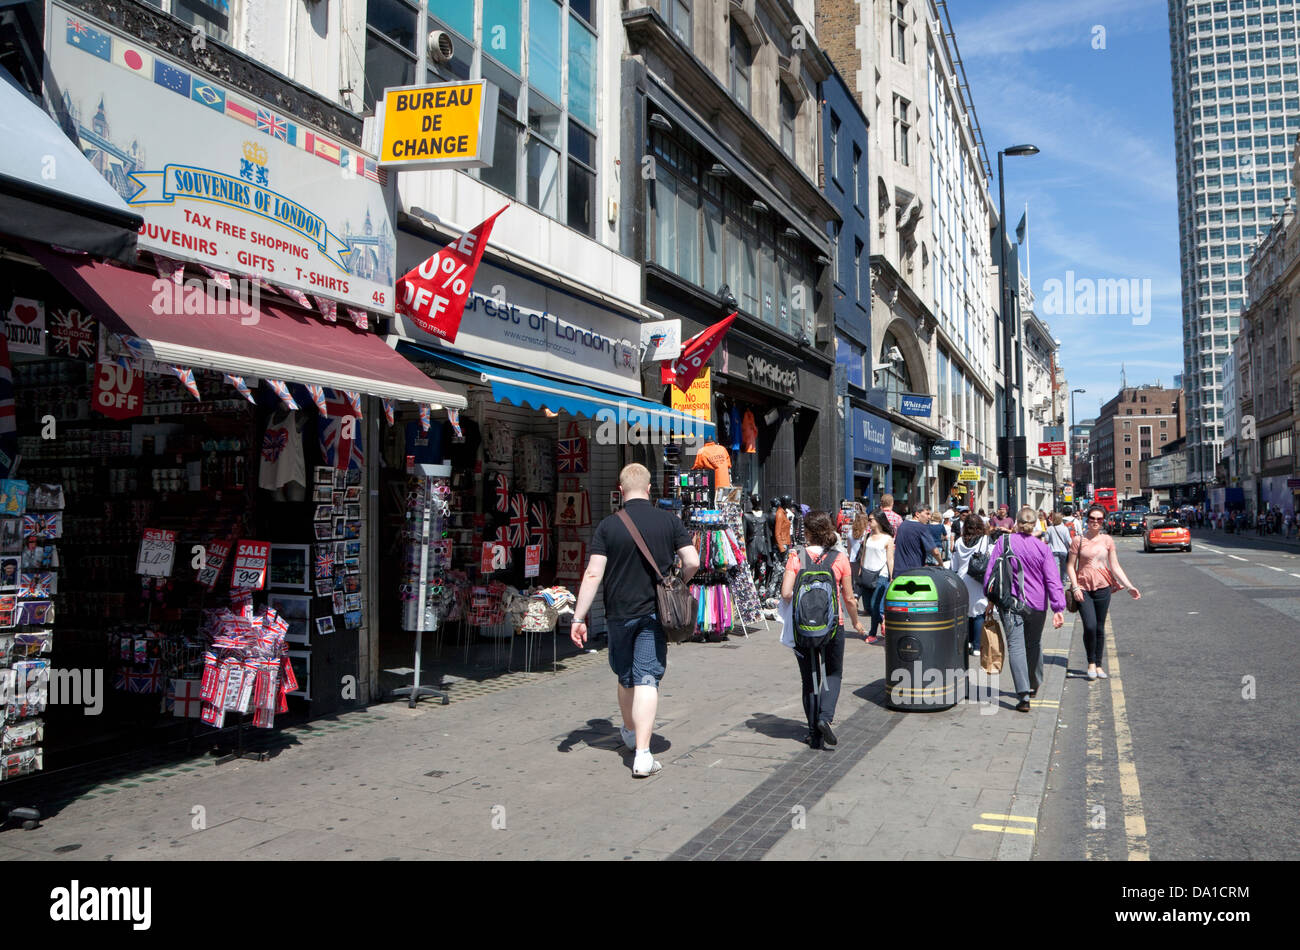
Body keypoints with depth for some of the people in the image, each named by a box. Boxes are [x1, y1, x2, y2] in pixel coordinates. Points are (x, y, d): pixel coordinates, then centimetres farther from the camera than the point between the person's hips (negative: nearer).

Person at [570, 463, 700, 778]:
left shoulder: (608, 525, -6)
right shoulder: (669, 521, -4)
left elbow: (593, 574, -11)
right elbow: (692, 562, -6)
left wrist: (579, 617, -8)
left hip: (619, 613, 1)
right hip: (654, 612, -1)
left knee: (625, 677, 19)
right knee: (647, 679, -1)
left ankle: (630, 732, 42)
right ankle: (642, 754, -11)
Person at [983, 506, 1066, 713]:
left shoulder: (1004, 541, -5)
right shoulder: (1042, 548, -2)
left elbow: (991, 571, -4)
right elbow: (1053, 579, -5)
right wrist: (1058, 608, -6)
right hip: (1037, 604, 3)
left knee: (1016, 646, -5)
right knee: (1034, 645, 20)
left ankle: (1024, 695, -15)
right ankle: (1034, 686, 38)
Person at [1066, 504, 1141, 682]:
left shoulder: (1107, 540, 5)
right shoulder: (1079, 540, -1)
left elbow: (1115, 567, 7)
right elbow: (1070, 566, 0)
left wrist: (1129, 586, 0)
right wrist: (1075, 587, -10)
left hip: (1102, 587, 2)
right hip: (1083, 587, -2)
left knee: (1100, 628, 8)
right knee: (1090, 626, -13)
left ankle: (1099, 665, 20)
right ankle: (1091, 664, 5)